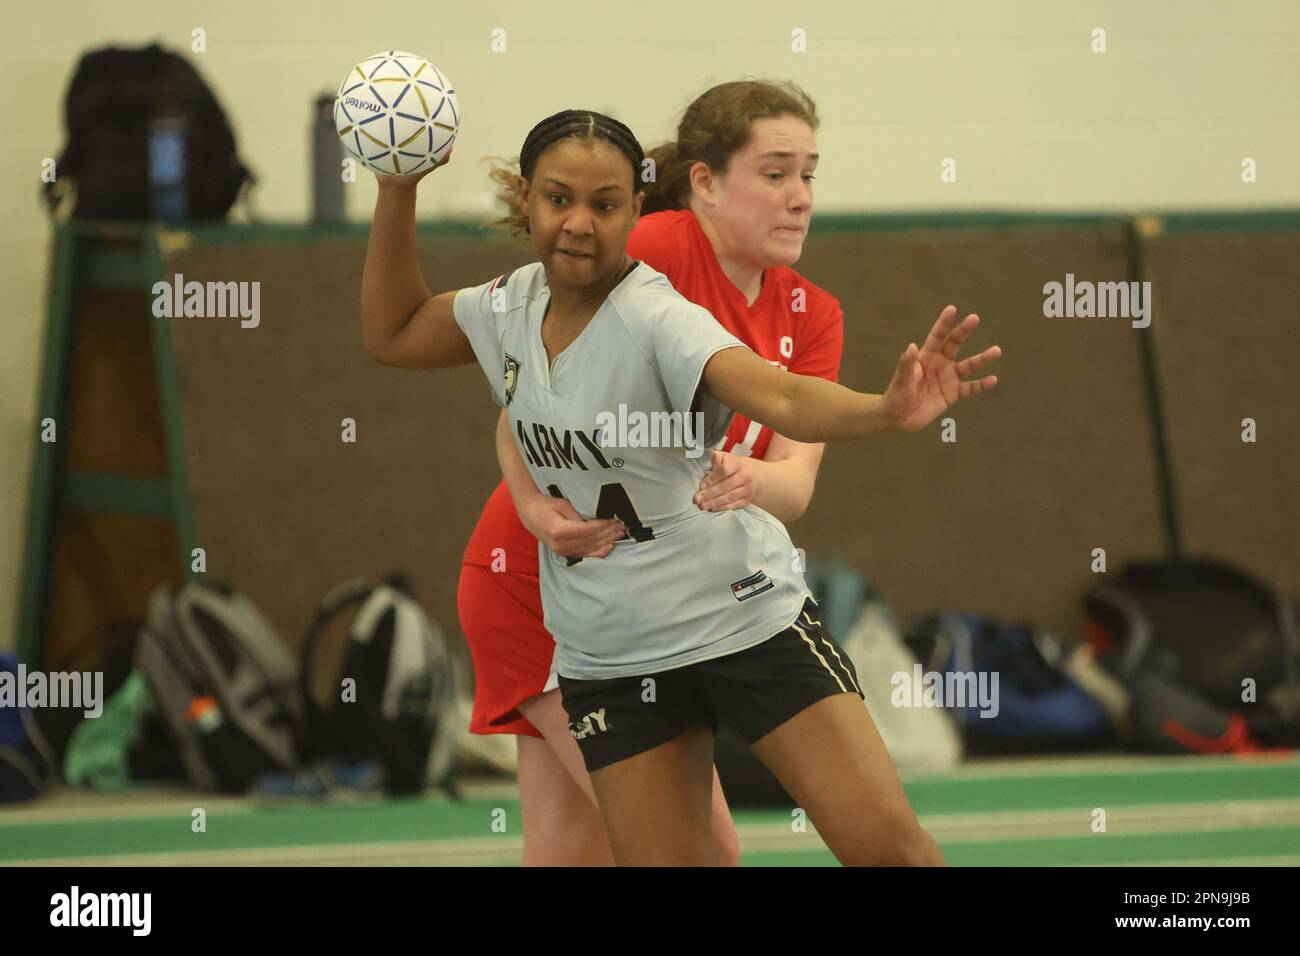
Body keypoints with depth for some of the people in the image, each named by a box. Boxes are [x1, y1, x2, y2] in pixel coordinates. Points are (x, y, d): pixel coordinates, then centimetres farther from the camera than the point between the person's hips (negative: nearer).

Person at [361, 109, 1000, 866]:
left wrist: (888, 408, -58)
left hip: (745, 622, -5)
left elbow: (781, 398, -37)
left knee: (883, 842, -15)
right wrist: (397, 194, 5)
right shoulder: (511, 307, 0)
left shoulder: (657, 320, -20)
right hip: (608, 657, 5)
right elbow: (393, 333, 18)